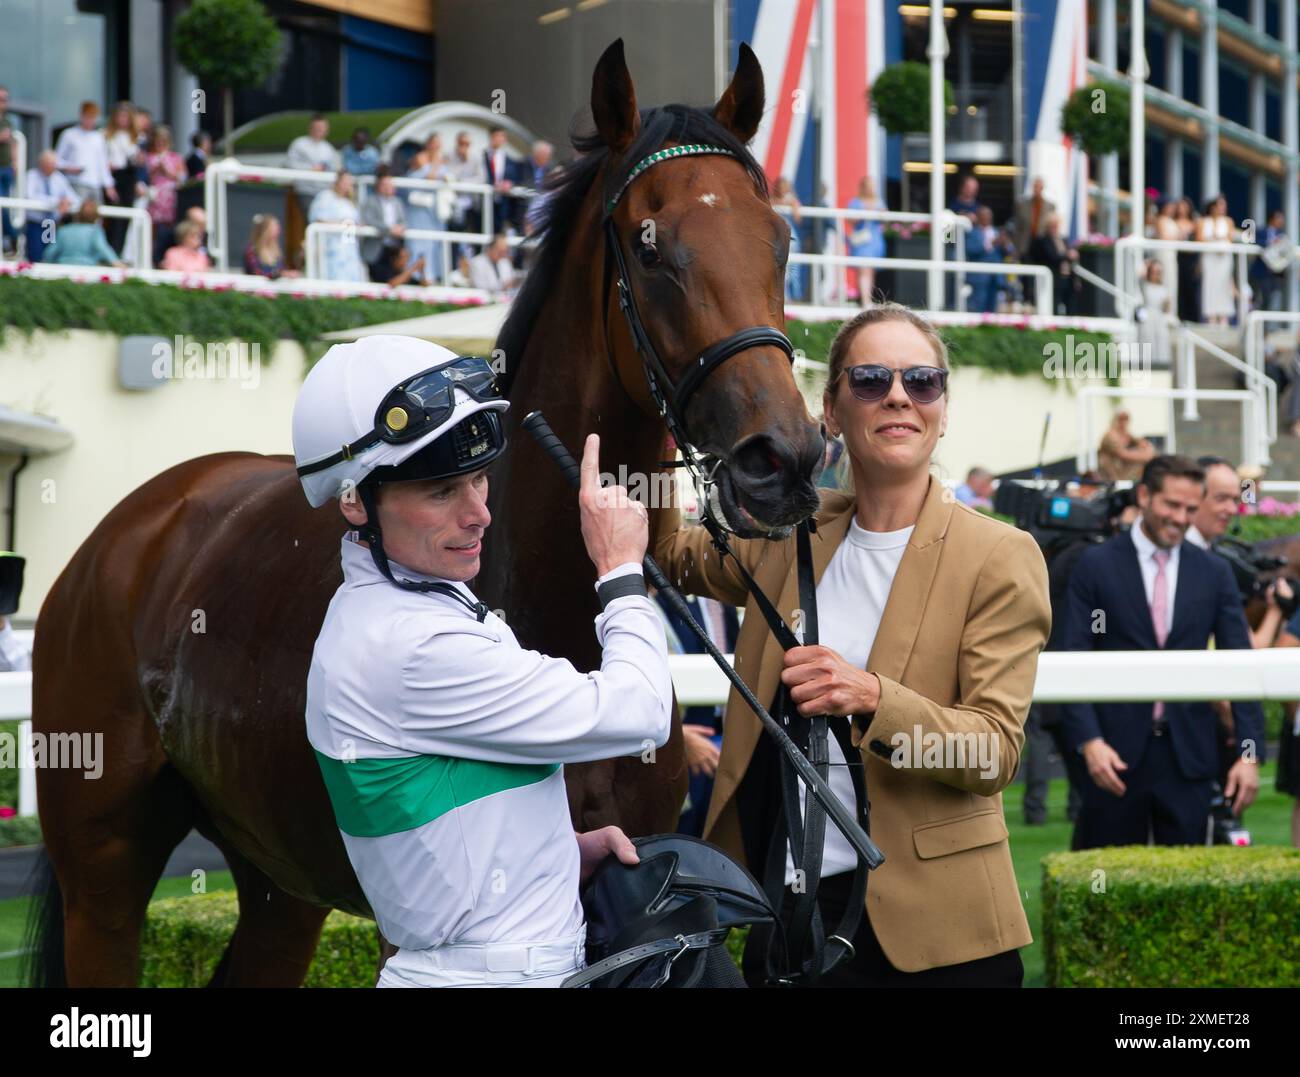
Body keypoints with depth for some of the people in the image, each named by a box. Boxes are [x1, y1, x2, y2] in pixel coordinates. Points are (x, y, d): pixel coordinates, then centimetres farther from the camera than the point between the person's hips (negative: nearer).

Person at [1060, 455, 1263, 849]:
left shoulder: (1214, 573, 8)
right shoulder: (1096, 566, 0)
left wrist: (1251, 753, -3)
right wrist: (1089, 741, -15)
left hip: (1189, 755, 2)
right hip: (1116, 754, -2)